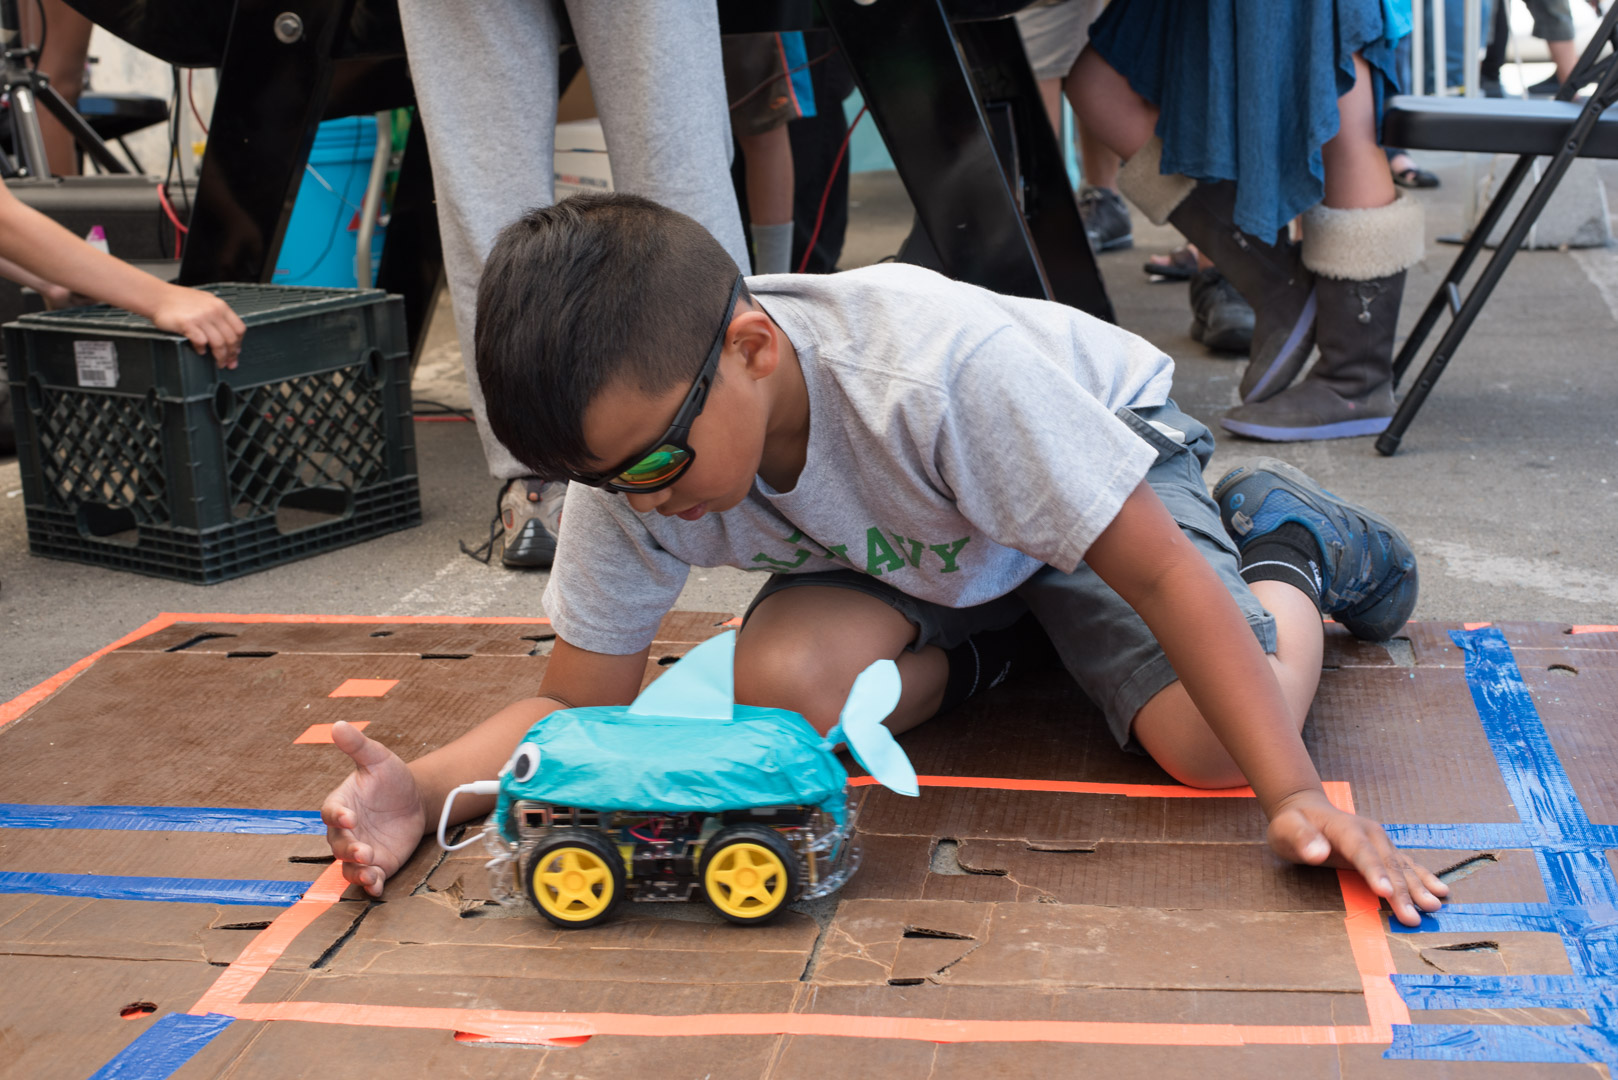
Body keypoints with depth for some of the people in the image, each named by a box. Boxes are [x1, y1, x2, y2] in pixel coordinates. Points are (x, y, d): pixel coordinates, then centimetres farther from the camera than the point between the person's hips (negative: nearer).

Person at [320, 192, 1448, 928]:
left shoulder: (944, 367, -44)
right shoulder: (630, 445, -27)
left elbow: (1161, 572, -36)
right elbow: (580, 702, -18)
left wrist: (1296, 791, -40)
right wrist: (424, 788, -37)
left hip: (1100, 452, -4)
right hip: (911, 551, 4)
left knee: (1217, 743, -26)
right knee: (786, 683, -27)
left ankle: (1286, 545, 8)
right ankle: (983, 648, 6)